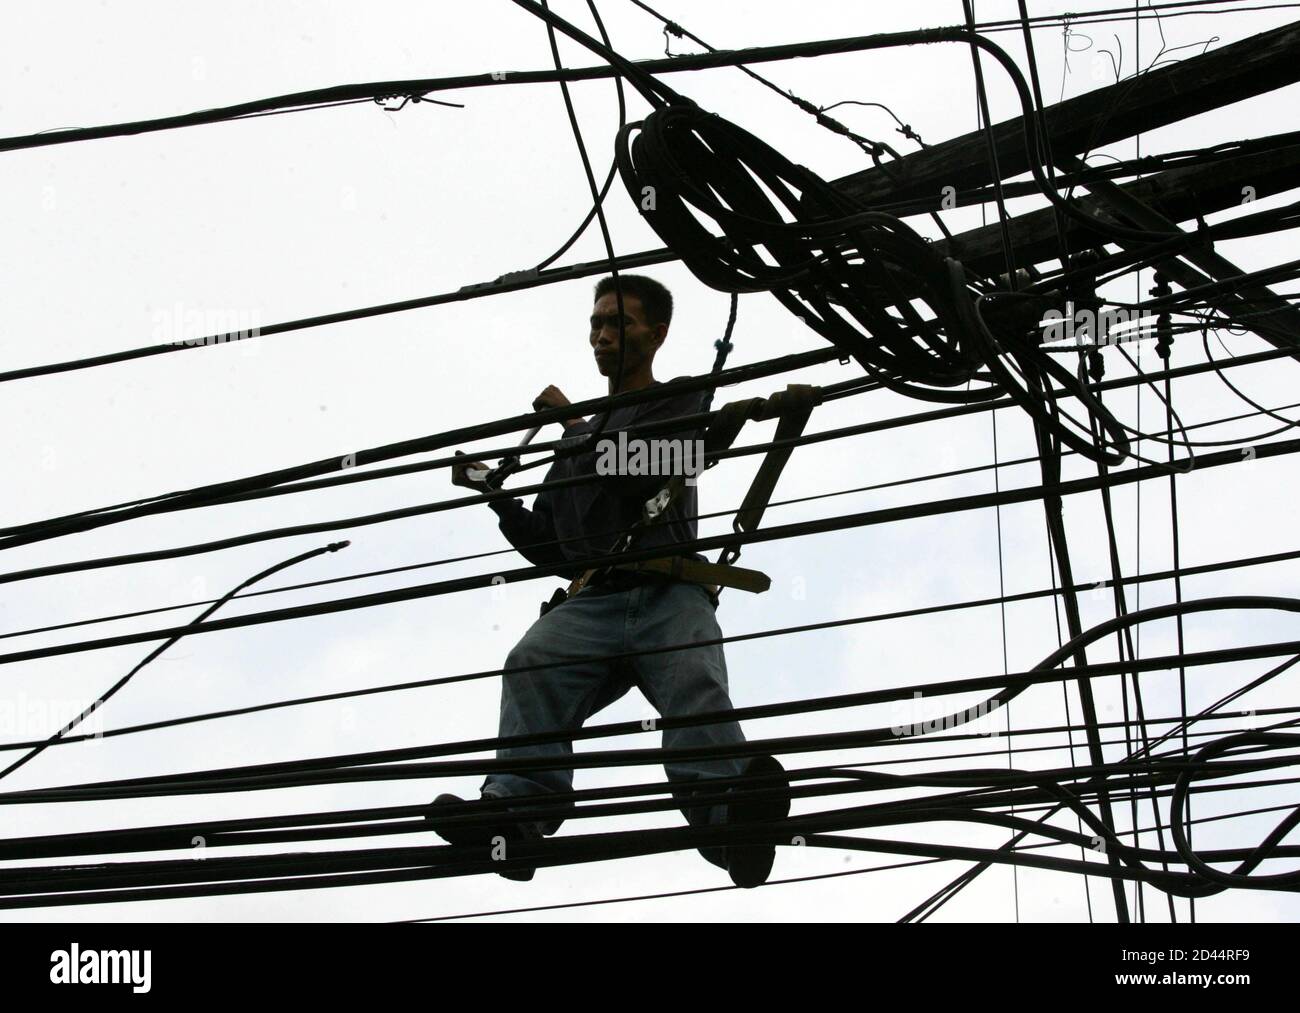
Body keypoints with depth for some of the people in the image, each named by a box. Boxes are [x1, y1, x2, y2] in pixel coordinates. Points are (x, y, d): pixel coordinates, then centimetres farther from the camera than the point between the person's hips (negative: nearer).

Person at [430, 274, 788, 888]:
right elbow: (548, 548, 32)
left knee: (694, 684, -33)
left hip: (669, 593, -3)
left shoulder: (682, 402, 18)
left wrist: (573, 424, 9)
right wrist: (497, 493, 18)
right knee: (532, 667, -29)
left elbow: (637, 472, -5)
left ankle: (729, 824, -57)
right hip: (592, 601, 3)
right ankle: (516, 812, -49)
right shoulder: (583, 436, 34)